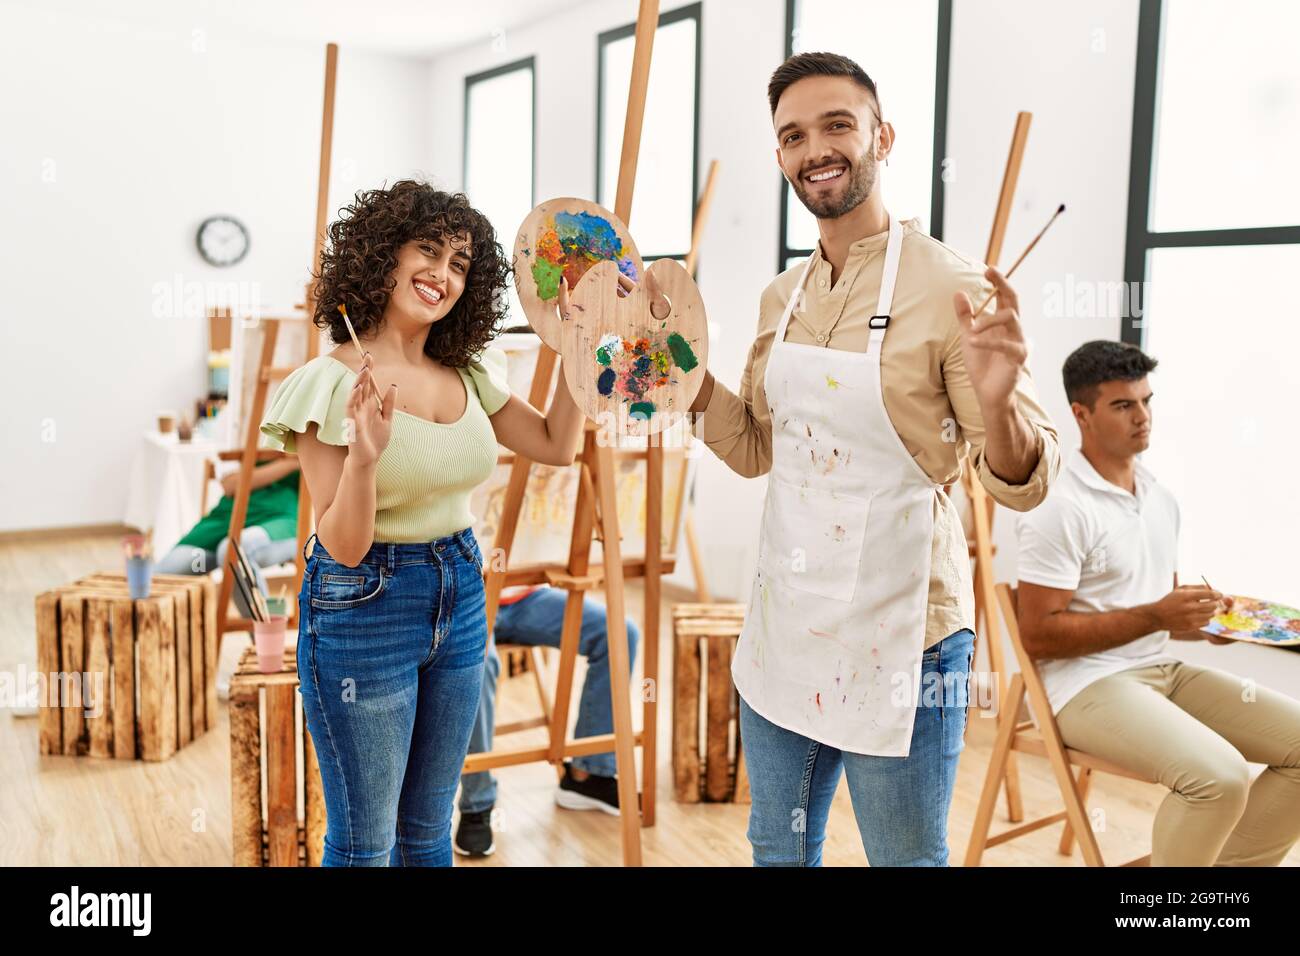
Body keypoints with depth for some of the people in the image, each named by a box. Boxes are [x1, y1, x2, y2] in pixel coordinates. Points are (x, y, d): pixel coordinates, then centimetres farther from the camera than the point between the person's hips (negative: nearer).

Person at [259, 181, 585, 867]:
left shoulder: (468, 374, 3)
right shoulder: (331, 383, -15)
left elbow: (557, 445, 9)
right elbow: (343, 544, -16)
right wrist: (365, 455, -34)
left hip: (460, 599, 6)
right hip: (364, 609, -6)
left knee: (429, 825, 20)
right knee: (365, 842, 9)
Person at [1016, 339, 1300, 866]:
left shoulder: (1160, 498, 11)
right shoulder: (1059, 507, -15)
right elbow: (1037, 634, -18)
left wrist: (1202, 617, -4)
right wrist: (1156, 617, -20)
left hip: (1164, 669, 9)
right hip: (1088, 683, -8)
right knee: (1219, 776, -28)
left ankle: (1229, 862, 11)